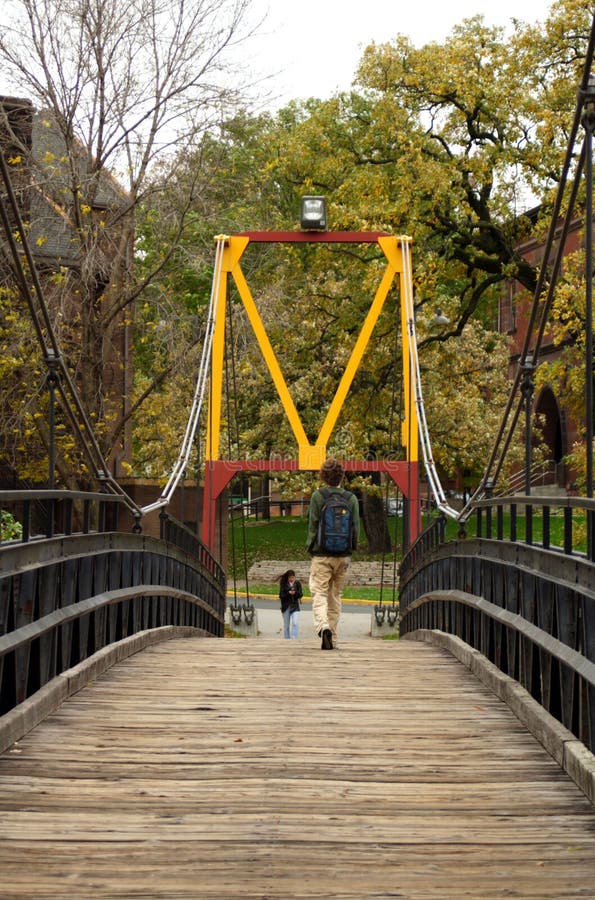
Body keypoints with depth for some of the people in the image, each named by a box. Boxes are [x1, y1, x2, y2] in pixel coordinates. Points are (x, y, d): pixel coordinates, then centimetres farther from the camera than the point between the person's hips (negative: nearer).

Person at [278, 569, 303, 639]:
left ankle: (294, 639, -18)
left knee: (295, 623, -16)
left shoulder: (297, 583, 2)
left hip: (295, 605, 0)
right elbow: (281, 595, -6)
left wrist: (295, 592, -21)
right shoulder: (283, 584, -1)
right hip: (286, 606, 0)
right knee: (286, 625, 8)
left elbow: (301, 594, 0)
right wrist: (288, 593, -22)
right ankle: (286, 639, 18)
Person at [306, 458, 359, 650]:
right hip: (343, 555, 3)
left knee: (319, 594, -2)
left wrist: (311, 547, 4)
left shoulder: (317, 496, -6)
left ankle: (323, 627, -29)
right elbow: (356, 527, 2)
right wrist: (351, 549, 12)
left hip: (321, 555, -3)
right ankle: (332, 639, 15)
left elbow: (313, 525, -6)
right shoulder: (351, 498, 2)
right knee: (335, 596, 14)